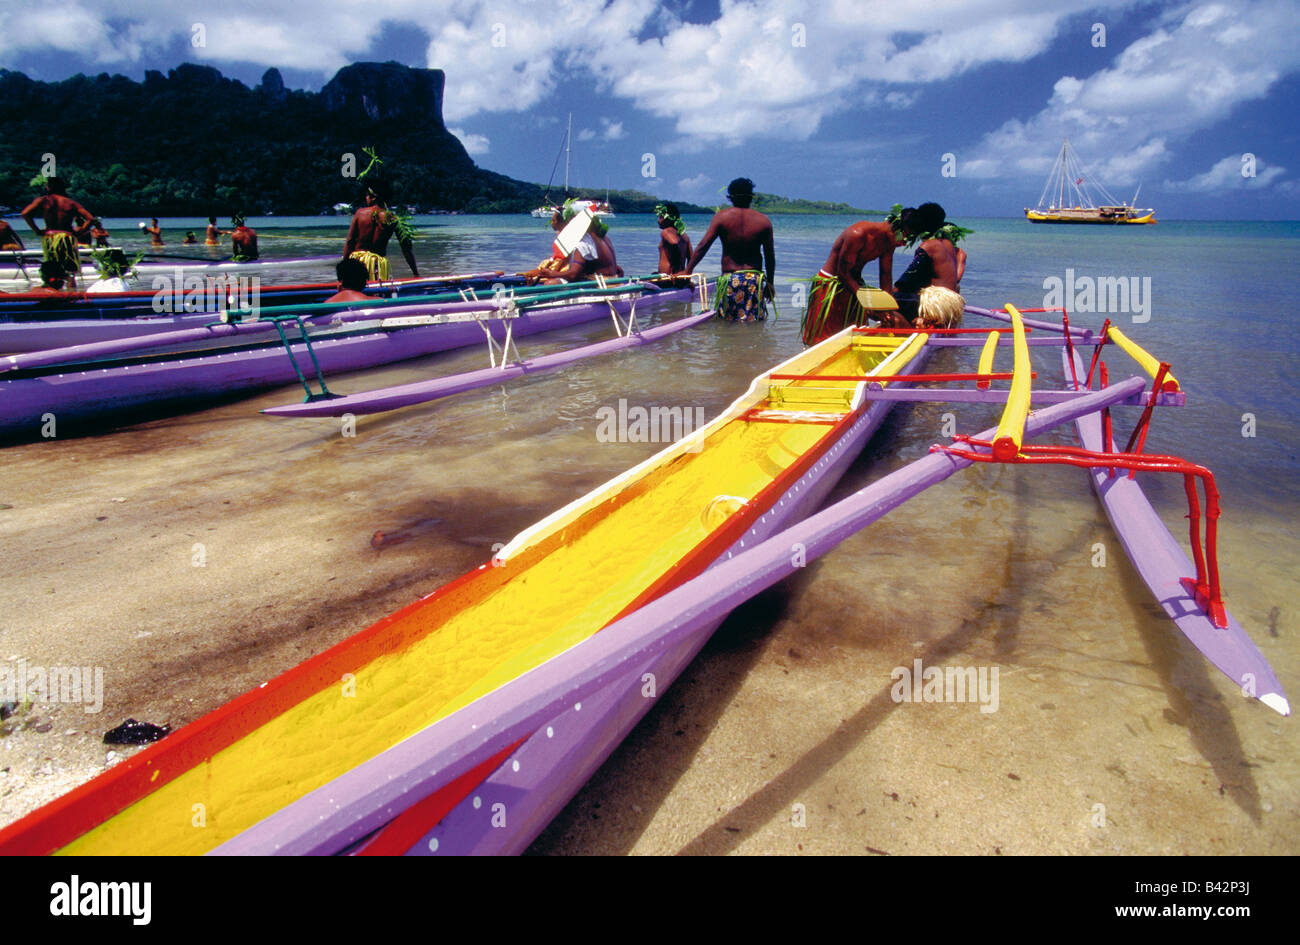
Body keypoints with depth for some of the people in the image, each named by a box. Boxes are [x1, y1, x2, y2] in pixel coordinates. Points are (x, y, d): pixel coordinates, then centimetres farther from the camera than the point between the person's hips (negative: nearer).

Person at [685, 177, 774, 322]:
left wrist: (688, 270, -3)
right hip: (755, 279, 1)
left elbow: (703, 246, -7)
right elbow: (770, 256, 6)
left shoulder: (721, 217, -1)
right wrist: (769, 284, 16)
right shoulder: (764, 221, 3)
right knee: (753, 322, 4)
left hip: (729, 279, -1)